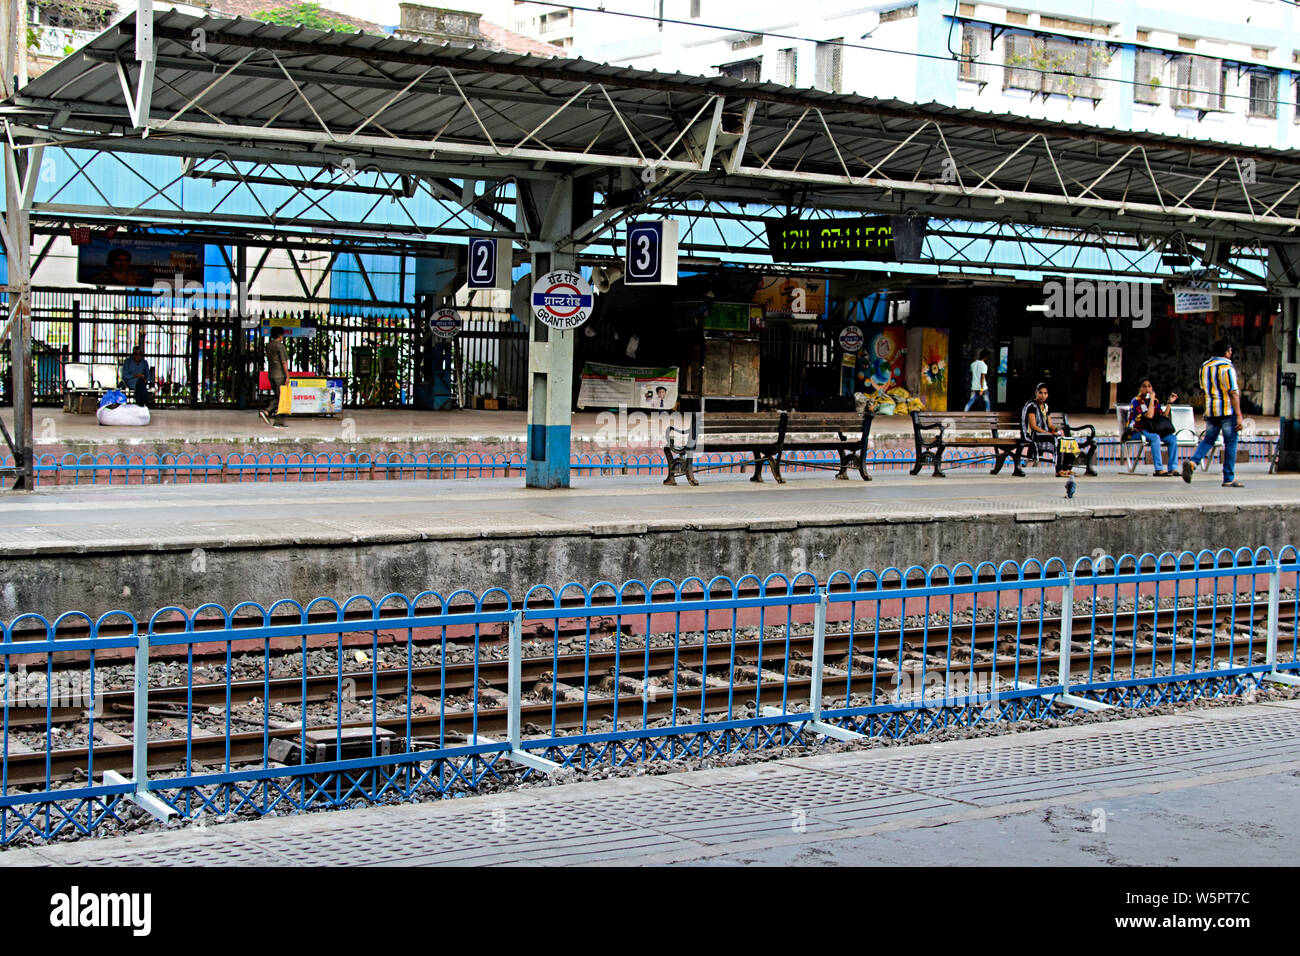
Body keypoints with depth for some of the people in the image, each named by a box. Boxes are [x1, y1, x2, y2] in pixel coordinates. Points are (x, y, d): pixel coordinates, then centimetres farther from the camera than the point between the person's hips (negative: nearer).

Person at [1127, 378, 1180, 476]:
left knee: (1172, 438, -15)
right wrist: (1151, 399, -16)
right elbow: (1149, 416, -20)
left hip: (1153, 430, 7)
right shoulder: (1136, 402, -7)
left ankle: (1172, 468, -17)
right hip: (1137, 431, -7)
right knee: (1155, 437, -36)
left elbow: (1163, 416, 8)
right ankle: (1159, 470, -39)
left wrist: (1169, 402, 4)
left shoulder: (1155, 401, 15)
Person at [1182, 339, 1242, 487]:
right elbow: (1233, 393, -15)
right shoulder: (1227, 367, -12)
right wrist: (1239, 415, -14)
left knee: (1208, 439, 14)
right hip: (1227, 411, -6)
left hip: (1210, 410, 6)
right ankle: (1229, 479, 5)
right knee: (1230, 443, 2)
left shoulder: (1204, 366, 10)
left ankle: (1192, 462, -13)